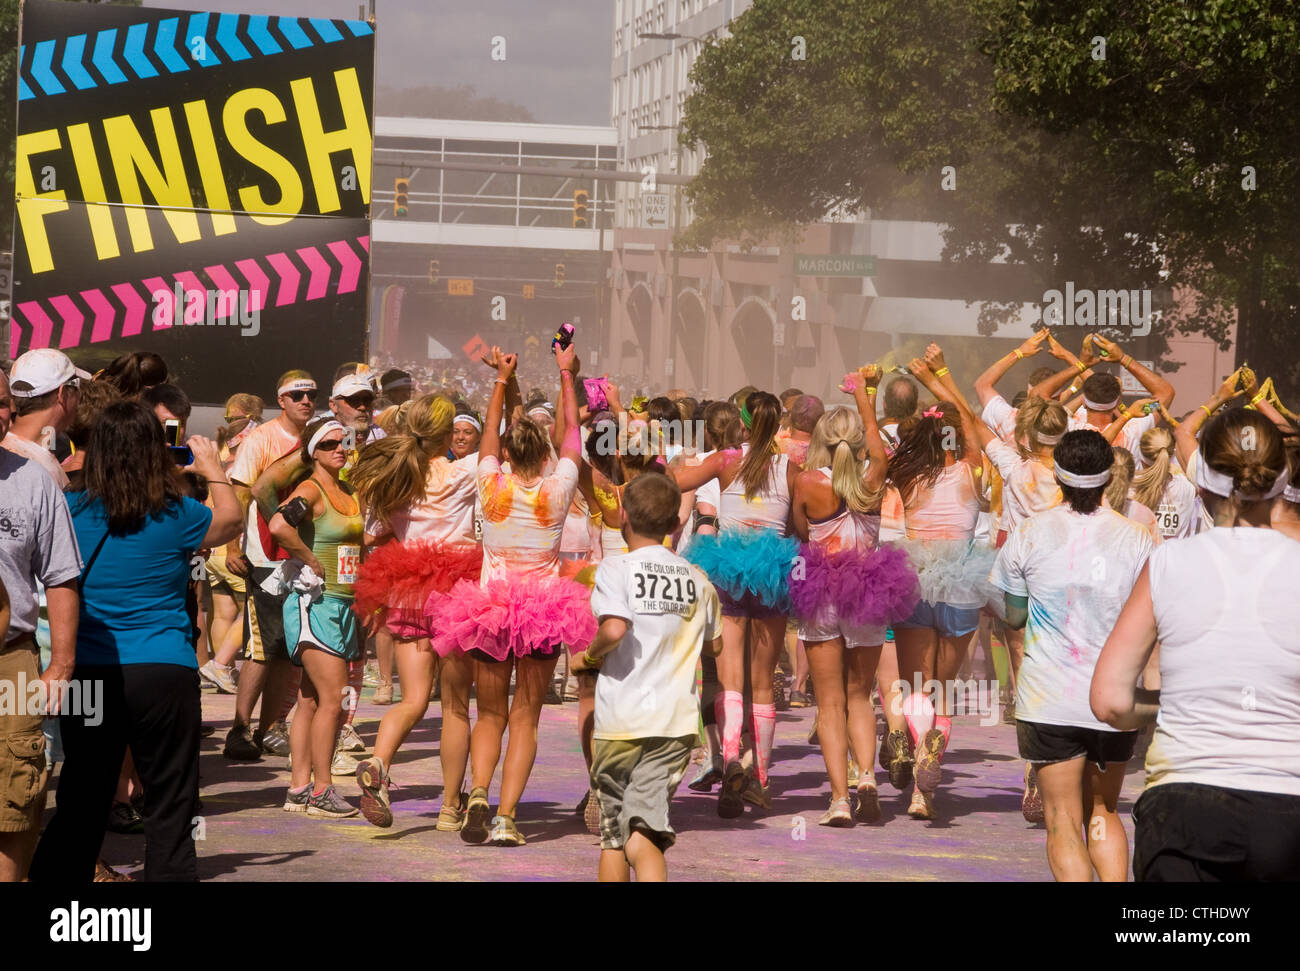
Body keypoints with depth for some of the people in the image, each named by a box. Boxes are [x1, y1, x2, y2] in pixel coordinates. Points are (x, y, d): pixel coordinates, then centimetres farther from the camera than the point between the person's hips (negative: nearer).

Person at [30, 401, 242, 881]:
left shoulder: (74, 512, -1)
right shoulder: (175, 515, -5)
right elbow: (231, 521, 15)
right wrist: (213, 469, 29)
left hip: (87, 675, 3)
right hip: (162, 674, -3)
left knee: (80, 805, 11)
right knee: (170, 806, 3)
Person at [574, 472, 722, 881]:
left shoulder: (617, 567, -6)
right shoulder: (697, 579, 9)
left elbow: (614, 629, -22)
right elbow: (714, 645, 21)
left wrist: (588, 656, -3)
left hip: (621, 720, -3)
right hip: (676, 722, 3)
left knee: (612, 833, 13)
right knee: (643, 836, -4)